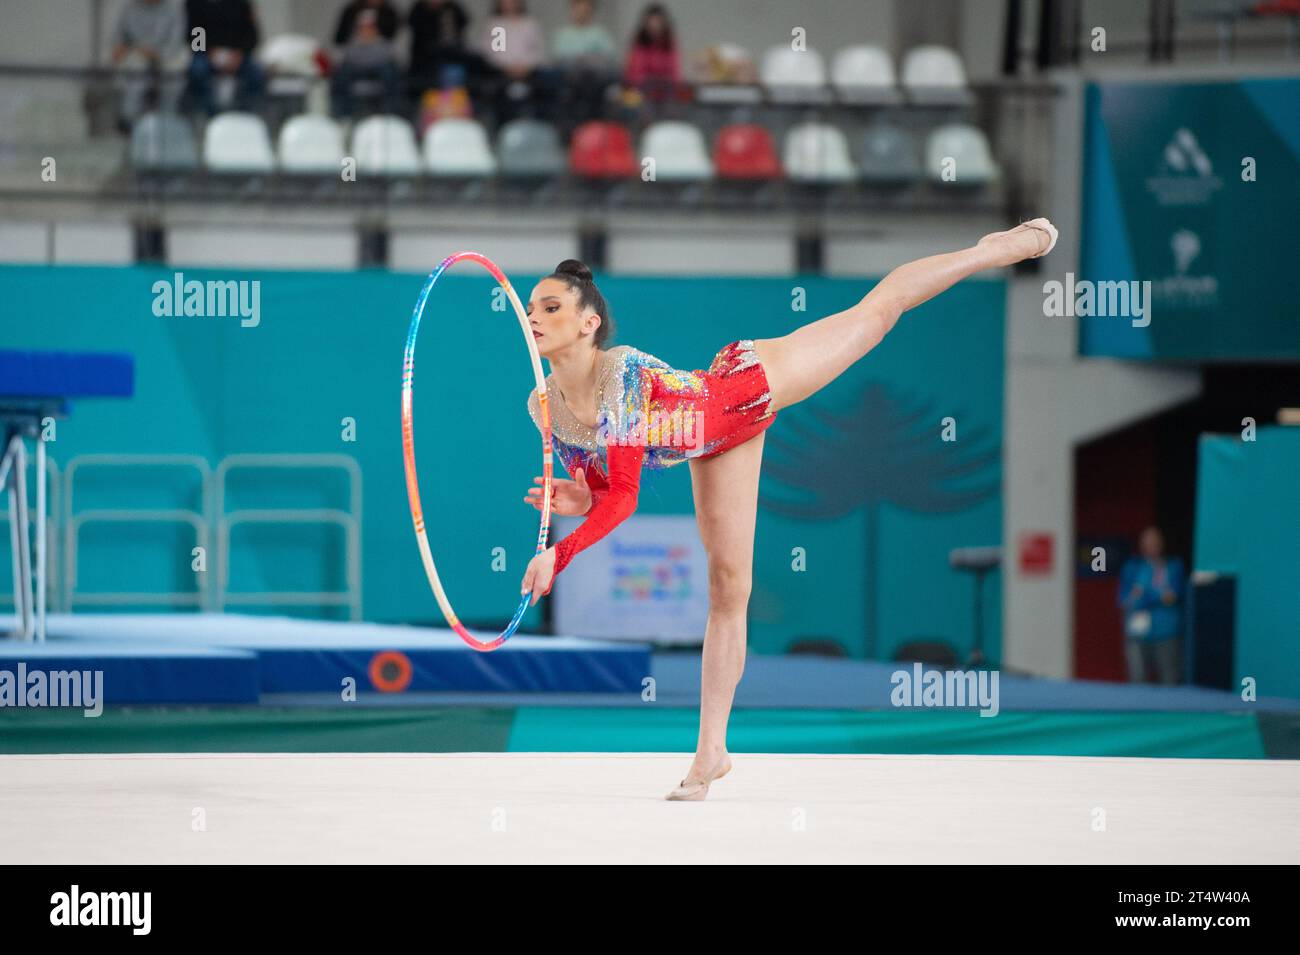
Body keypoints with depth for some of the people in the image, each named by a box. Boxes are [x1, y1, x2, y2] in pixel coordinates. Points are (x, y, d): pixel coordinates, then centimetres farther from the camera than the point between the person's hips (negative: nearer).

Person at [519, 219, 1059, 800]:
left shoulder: (624, 372, -38)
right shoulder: (546, 408, -19)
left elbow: (625, 494, -39)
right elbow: (608, 495, -6)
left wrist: (561, 554, -47)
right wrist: (581, 501, -29)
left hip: (754, 384, -5)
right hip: (718, 443, 5)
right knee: (726, 586, 7)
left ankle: (1001, 247, 35)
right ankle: (712, 748, 11)